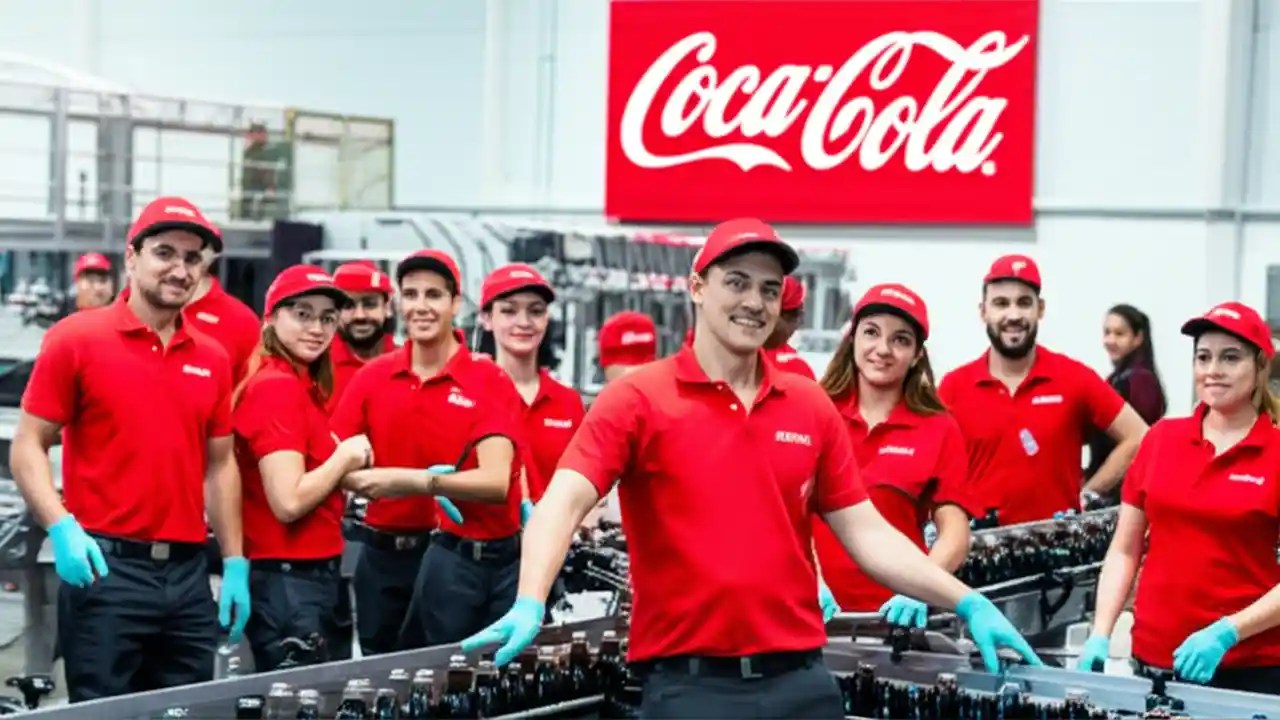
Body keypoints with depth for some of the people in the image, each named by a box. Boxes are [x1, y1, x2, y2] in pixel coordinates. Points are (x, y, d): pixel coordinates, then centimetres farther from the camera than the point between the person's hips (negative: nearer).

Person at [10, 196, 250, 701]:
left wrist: (235, 564, 11)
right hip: (104, 565, -5)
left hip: (189, 573, 5)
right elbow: (28, 446, -4)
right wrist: (61, 528, -18)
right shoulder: (76, 339, -3)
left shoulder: (212, 359, 10)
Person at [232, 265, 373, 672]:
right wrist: (347, 455, -10)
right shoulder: (278, 387, -15)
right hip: (290, 581, -10)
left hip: (310, 576, 10)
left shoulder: (299, 386, 13)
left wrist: (346, 470, 4)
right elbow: (289, 502, -22)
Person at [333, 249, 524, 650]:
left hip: (470, 559, -4)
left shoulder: (490, 382, -8)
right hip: (384, 556, 4)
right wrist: (359, 477, -20)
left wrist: (415, 481, -30)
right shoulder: (372, 376, 4)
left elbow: (495, 481, -19)